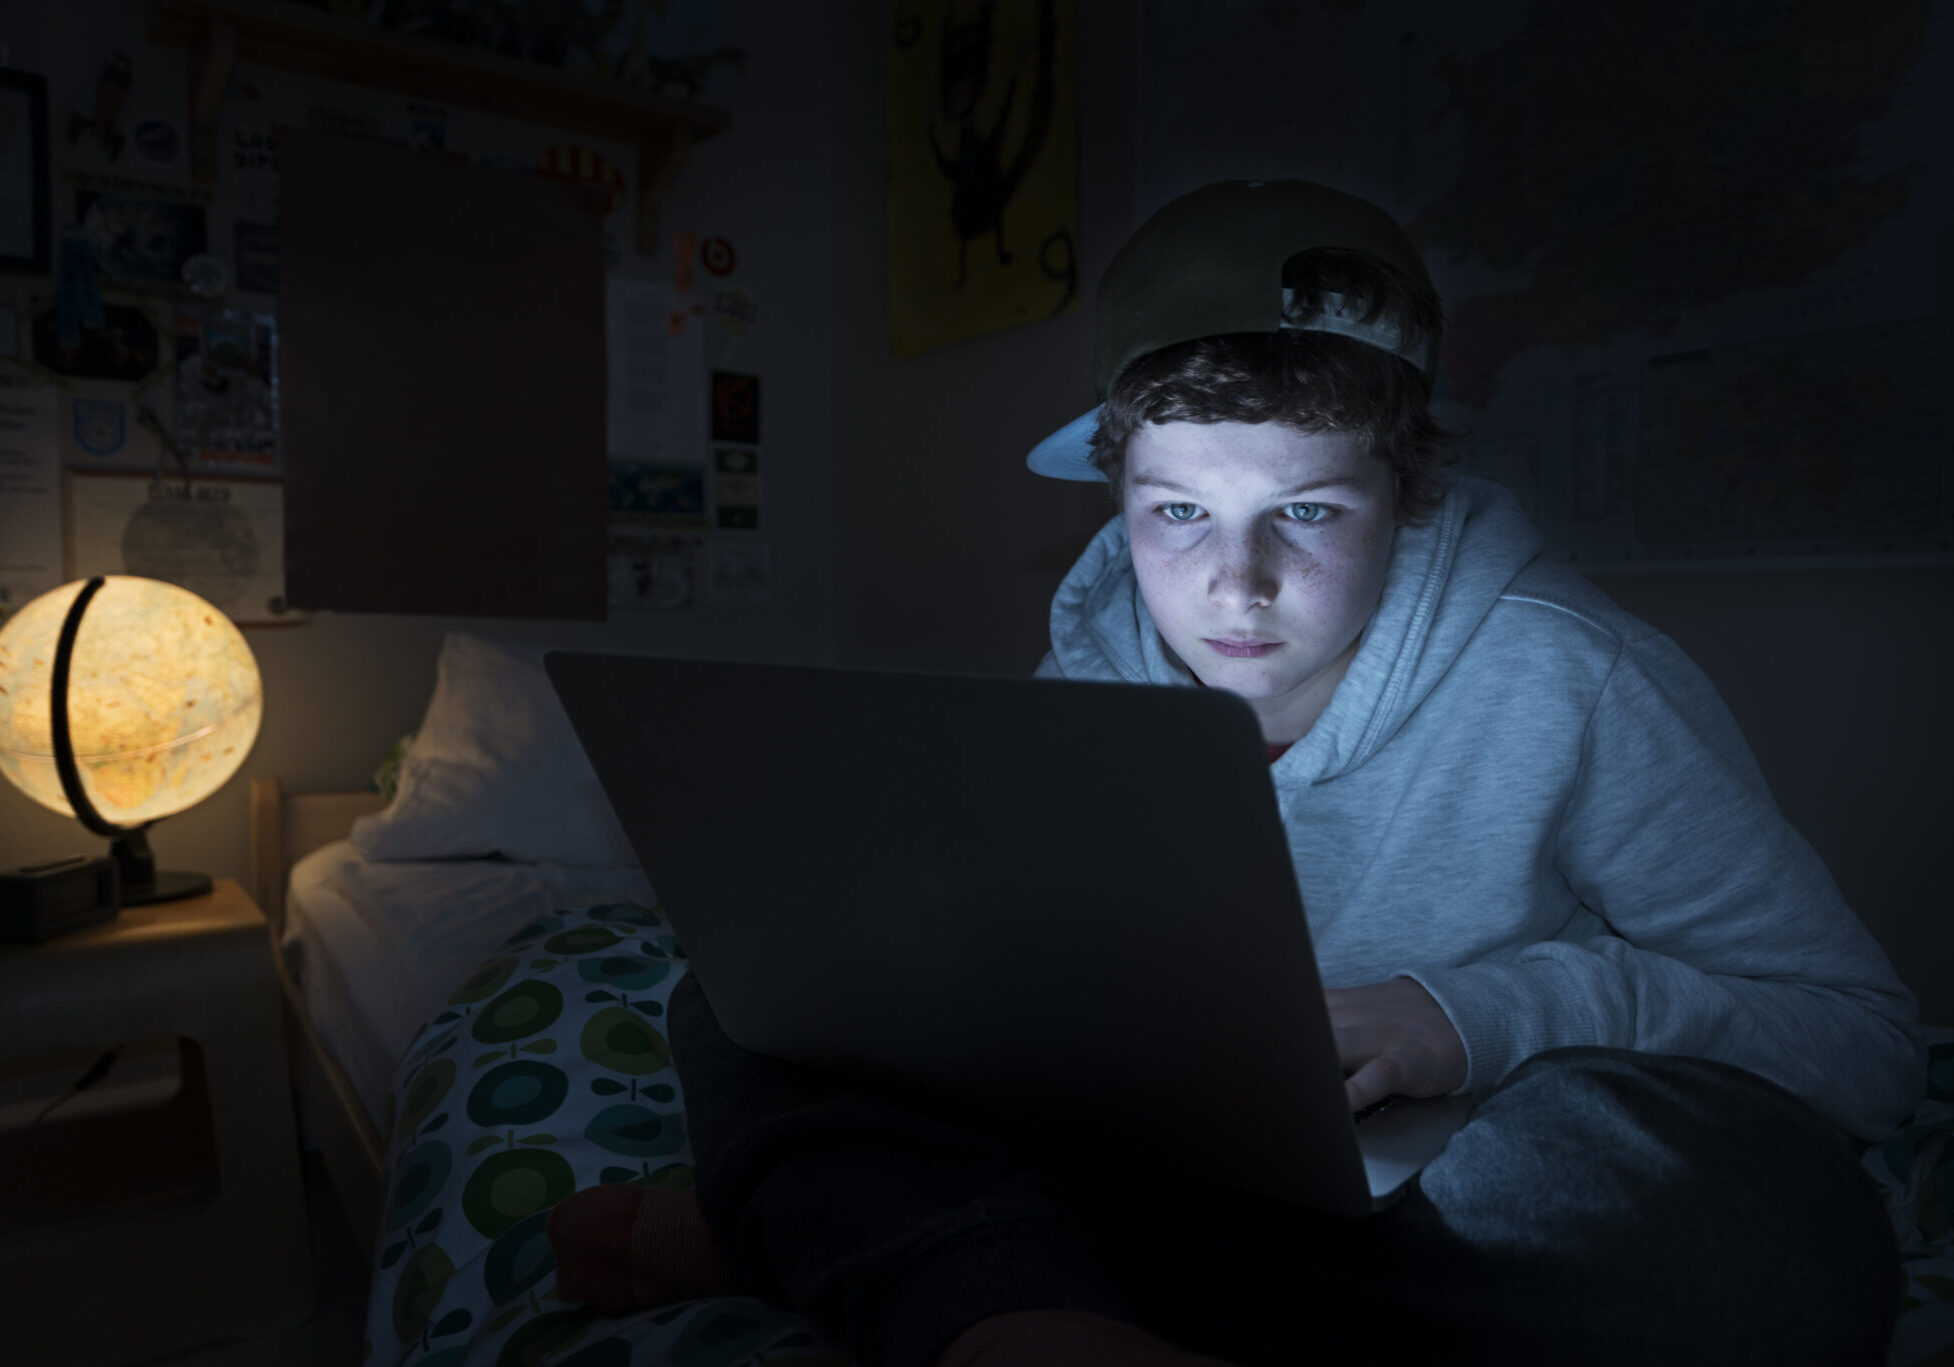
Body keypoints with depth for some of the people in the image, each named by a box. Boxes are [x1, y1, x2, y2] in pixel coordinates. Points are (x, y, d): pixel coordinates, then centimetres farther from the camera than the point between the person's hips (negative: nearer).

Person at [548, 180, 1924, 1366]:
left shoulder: (1571, 682, -14)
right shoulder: (1092, 671, -2)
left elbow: (1869, 1032, -10)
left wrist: (1502, 1010, -26)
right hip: (1159, 1162, 3)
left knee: (1773, 1216, -37)